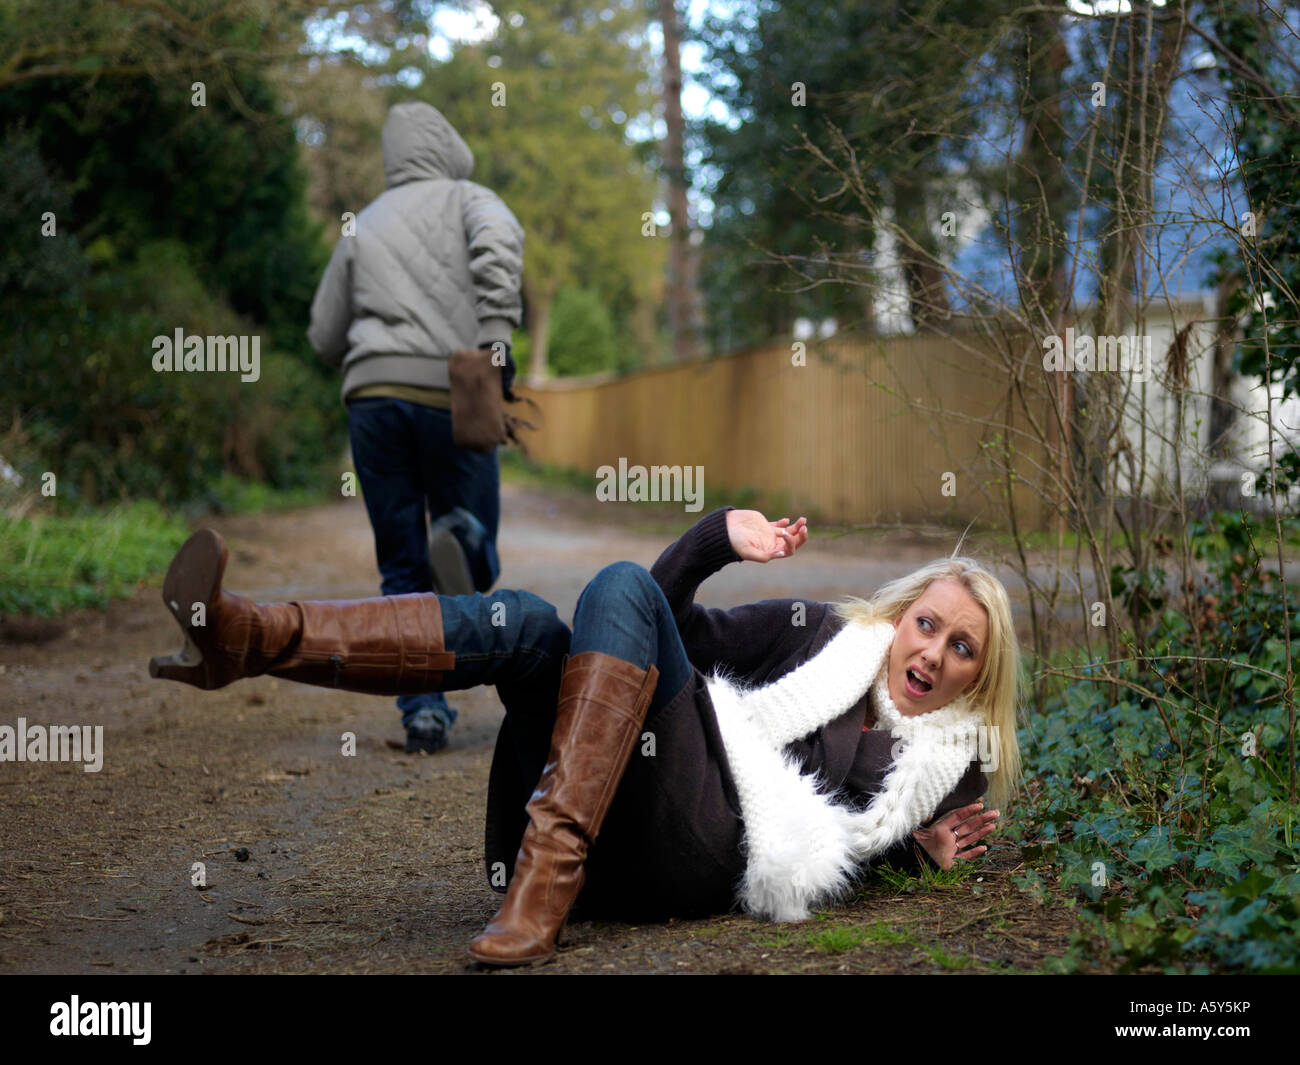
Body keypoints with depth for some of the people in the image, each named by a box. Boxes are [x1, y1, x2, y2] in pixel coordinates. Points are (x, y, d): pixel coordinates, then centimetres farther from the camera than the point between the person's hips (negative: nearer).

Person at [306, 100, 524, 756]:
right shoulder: (467, 200, 12)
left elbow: (326, 338, 21)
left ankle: (423, 710, -4)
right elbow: (497, 240, -14)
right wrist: (496, 338, -21)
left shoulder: (363, 226, 21)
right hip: (452, 395, -3)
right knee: (479, 558, 7)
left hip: (372, 395, 3)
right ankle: (461, 541, -30)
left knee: (402, 568, 8)